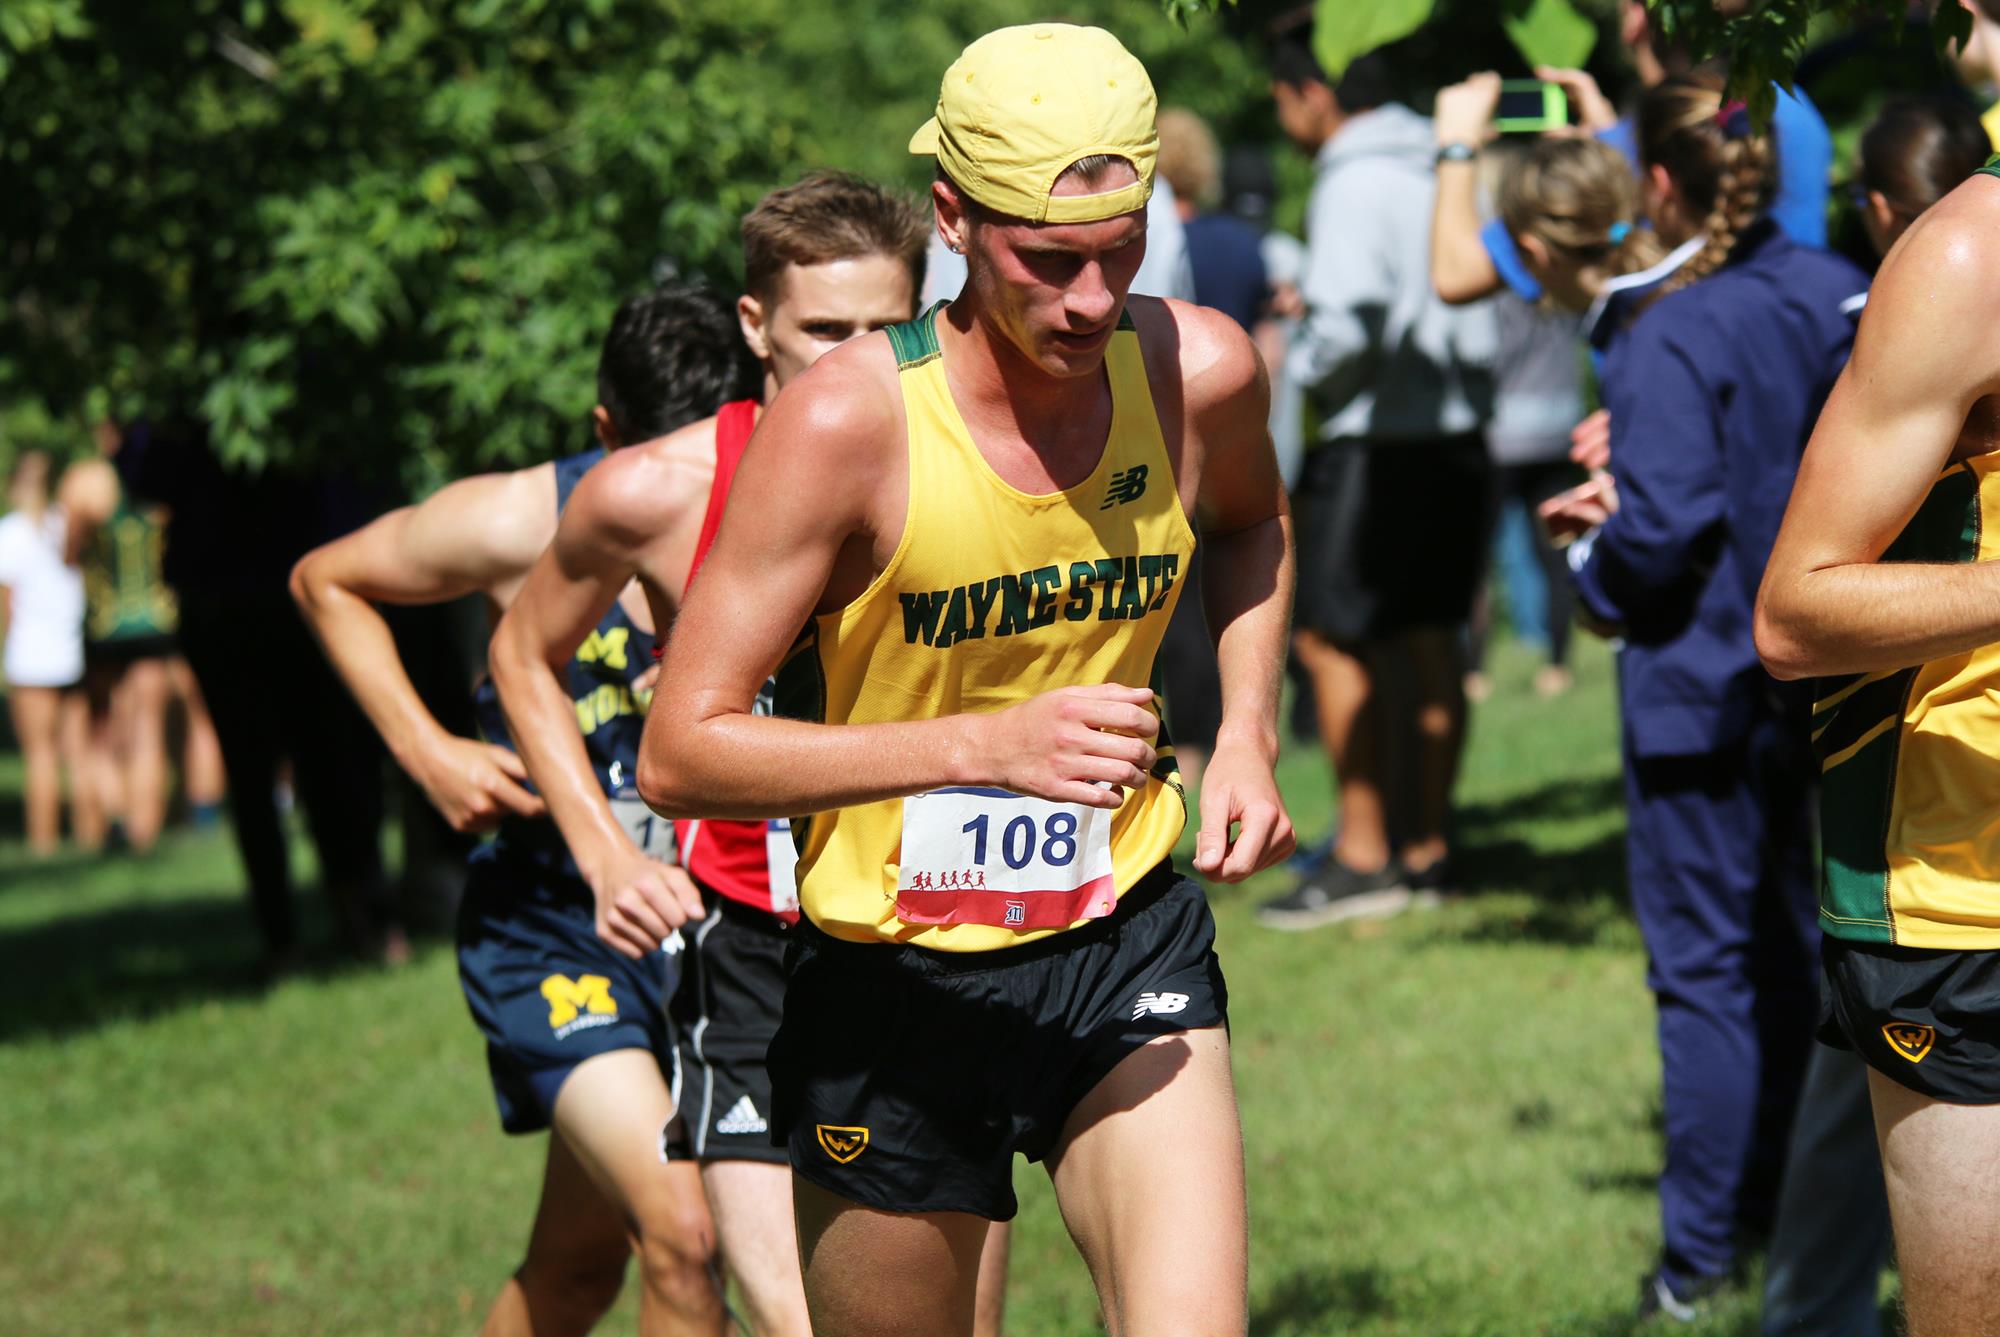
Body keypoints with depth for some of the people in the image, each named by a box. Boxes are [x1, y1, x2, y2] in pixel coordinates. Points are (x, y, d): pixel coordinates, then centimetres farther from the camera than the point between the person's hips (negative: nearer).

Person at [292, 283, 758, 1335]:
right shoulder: (520, 524, -15)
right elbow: (324, 581, 3)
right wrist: (426, 753, -9)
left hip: (702, 922, 4)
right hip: (550, 924, -4)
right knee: (677, 1230, -22)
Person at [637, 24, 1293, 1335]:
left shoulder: (1202, 374, -7)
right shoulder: (846, 422, -20)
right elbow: (680, 754, -21)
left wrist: (1249, 735, 5)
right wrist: (986, 744, -31)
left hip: (1127, 940, 2)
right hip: (892, 981, -2)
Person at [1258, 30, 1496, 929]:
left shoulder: (1354, 185, -16)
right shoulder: (1438, 171, 10)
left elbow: (1349, 326, -24)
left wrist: (1302, 360, -4)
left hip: (1379, 443, -9)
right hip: (1457, 433, 9)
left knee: (1332, 642, -3)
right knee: (1431, 640, 13)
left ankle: (1363, 856, -4)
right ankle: (1428, 847, 19)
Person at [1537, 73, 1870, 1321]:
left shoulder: (1671, 336, -21)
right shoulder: (1839, 296, 0)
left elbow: (1664, 529, -27)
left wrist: (1596, 549, -4)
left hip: (1705, 684, -6)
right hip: (1817, 680, 7)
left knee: (1704, 967, 1)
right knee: (1794, 946, 17)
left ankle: (1704, 1252, 4)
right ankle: (1784, 1207, 27)